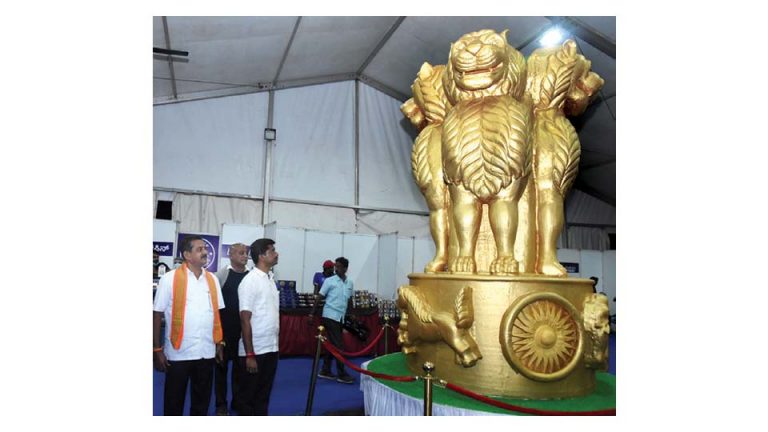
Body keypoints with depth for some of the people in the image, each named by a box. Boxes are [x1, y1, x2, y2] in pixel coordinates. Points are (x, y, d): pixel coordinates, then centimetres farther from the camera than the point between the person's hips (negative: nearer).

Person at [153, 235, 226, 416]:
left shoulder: (212, 279, 6)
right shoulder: (170, 279, -7)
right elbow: (157, 315, -6)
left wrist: (220, 342, 8)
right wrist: (157, 350, -8)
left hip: (206, 352, 4)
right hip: (178, 353, -4)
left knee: (202, 400, 14)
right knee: (174, 402, 10)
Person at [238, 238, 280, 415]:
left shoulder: (271, 278, 9)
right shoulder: (250, 281, -14)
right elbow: (245, 320, -16)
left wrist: (275, 344, 13)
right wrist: (250, 354, -17)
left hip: (271, 349, 7)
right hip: (255, 351, -7)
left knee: (263, 396, 16)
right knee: (248, 398, 6)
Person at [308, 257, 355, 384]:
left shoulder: (350, 283, 7)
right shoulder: (329, 281, -7)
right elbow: (319, 297, -5)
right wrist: (312, 313, -8)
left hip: (341, 318, 6)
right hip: (330, 316, -6)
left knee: (332, 345, 12)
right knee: (338, 346, -6)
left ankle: (325, 371, 22)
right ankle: (342, 374, 1)